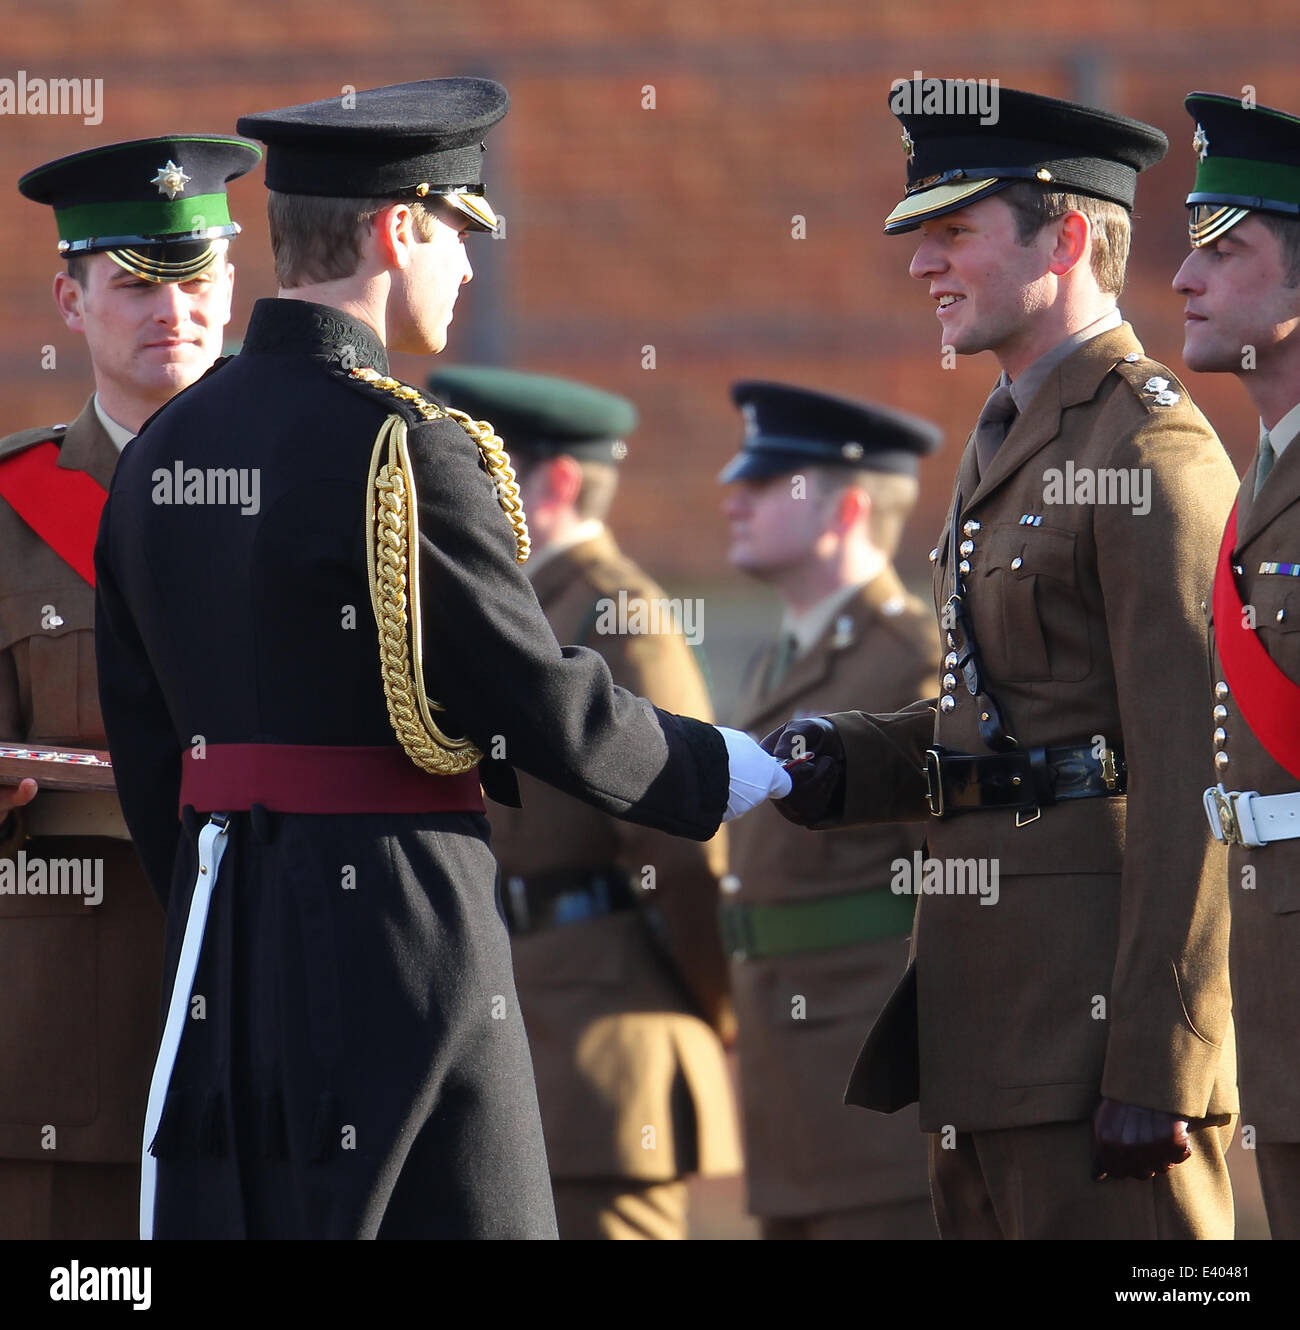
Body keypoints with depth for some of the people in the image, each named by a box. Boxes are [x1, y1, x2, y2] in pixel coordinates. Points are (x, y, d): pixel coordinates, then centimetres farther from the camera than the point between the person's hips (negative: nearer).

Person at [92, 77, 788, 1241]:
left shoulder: (164, 453, 9)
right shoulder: (407, 455, -15)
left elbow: (147, 749, 14)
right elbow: (543, 708, -12)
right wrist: (725, 776, 4)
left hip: (224, 967, 8)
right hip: (401, 930, -8)